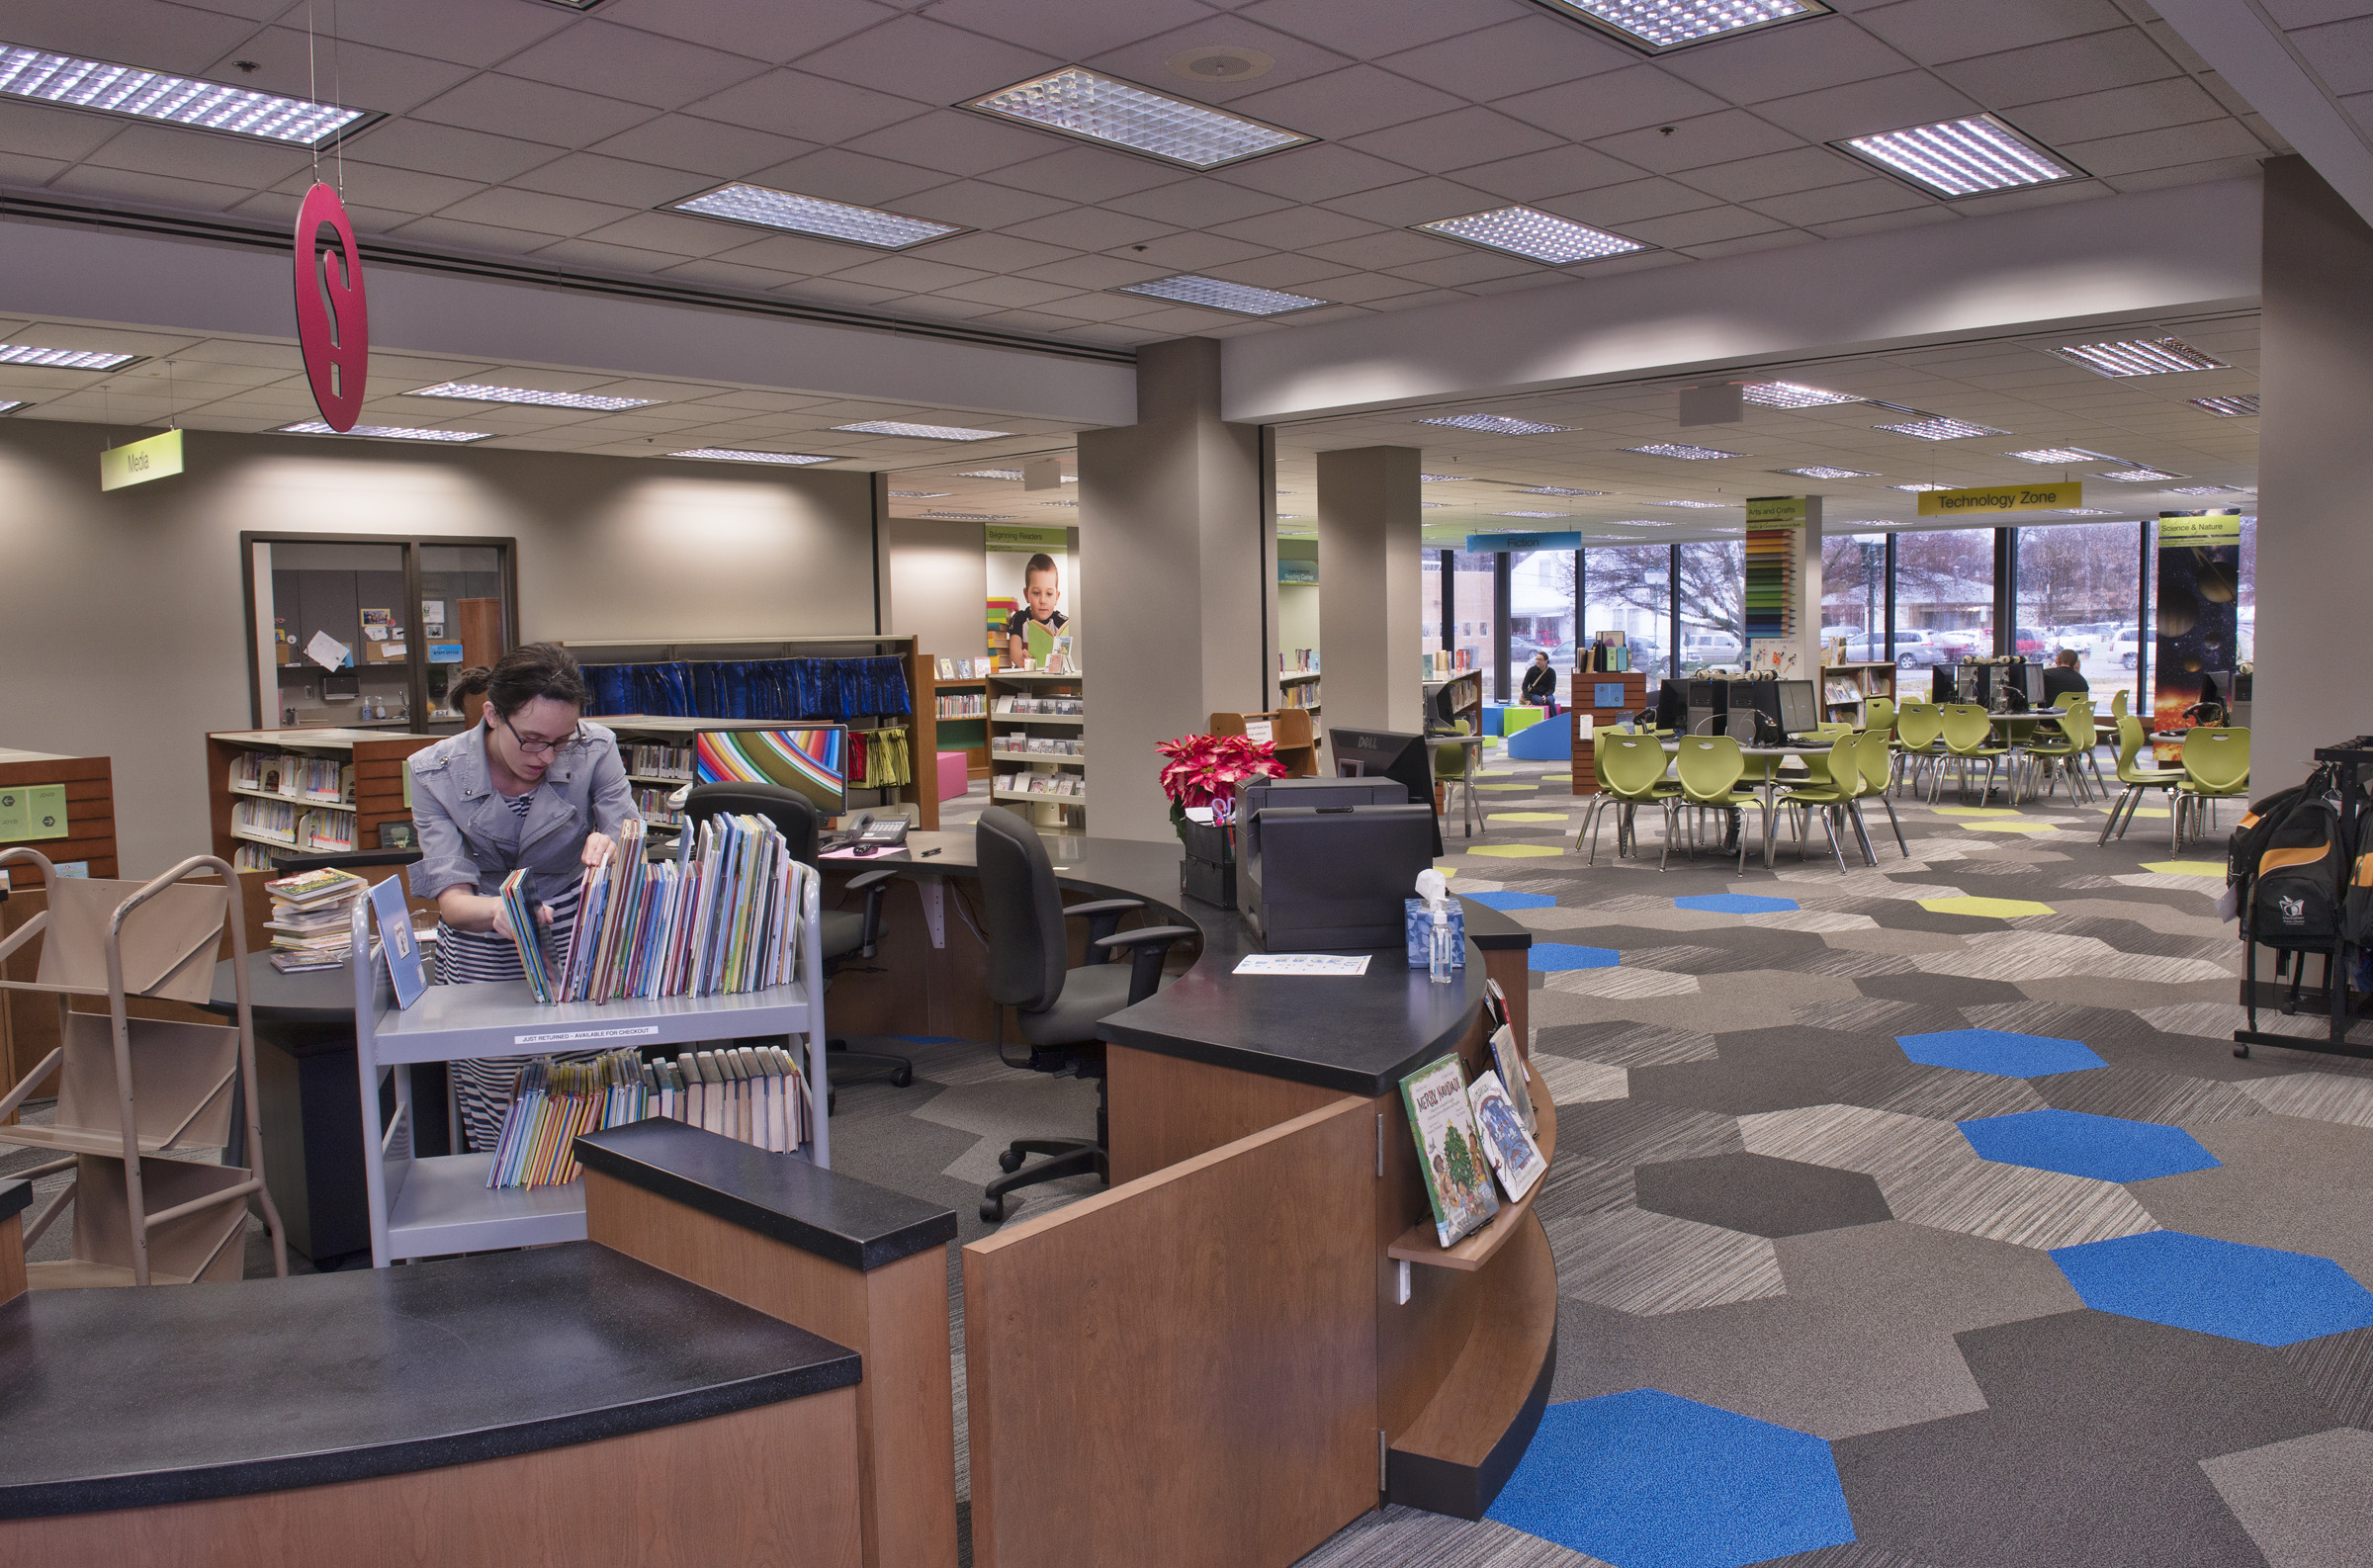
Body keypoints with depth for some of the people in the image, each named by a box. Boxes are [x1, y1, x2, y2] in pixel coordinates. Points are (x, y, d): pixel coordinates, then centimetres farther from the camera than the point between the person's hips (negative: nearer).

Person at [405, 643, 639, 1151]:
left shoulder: (594, 751, -12)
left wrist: (613, 852, -34)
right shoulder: (435, 773, -11)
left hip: (579, 932, 0)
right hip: (484, 950, 0)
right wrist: (497, 912, -39)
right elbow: (452, 899, -16)